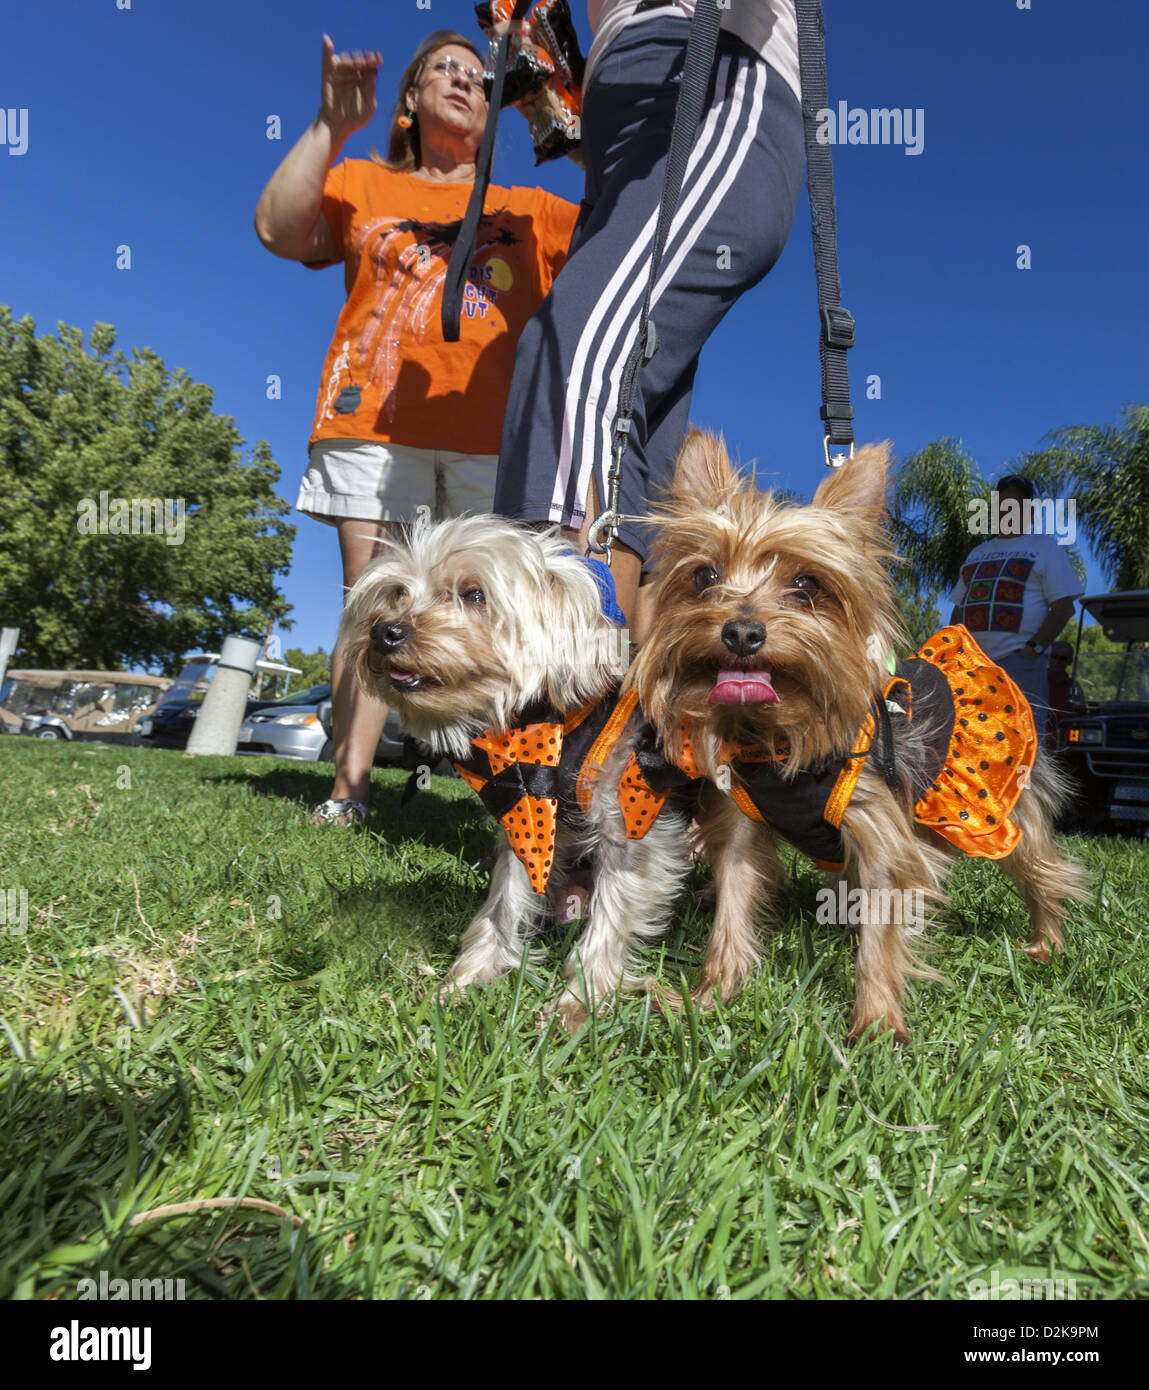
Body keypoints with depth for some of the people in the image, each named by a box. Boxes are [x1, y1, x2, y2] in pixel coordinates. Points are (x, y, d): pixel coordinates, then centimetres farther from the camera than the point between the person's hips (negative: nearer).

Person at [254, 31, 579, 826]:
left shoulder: (529, 210, 28)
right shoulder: (364, 184, 25)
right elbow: (281, 231, 8)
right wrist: (333, 126, 3)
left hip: (492, 433, 1)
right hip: (377, 419, 0)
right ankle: (349, 790, -4)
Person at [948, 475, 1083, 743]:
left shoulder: (1045, 547, 8)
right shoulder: (977, 553, 24)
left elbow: (1064, 606, -2)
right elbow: (959, 607, 23)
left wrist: (1034, 648, -13)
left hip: (1019, 661, -5)